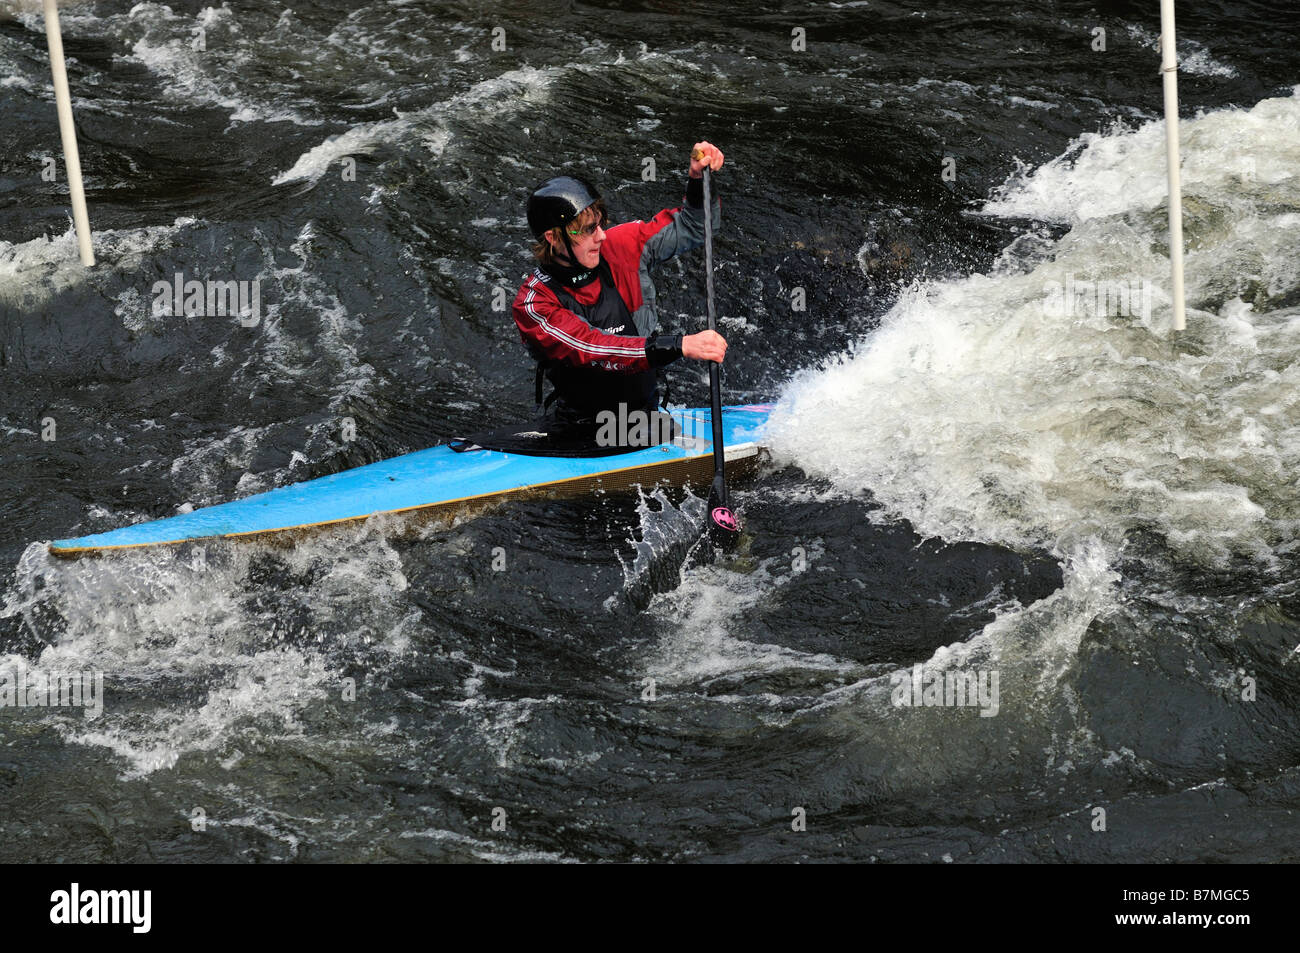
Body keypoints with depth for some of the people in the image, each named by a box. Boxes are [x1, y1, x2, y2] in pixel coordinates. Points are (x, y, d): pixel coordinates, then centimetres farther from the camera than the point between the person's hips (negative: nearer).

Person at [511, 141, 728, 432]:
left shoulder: (618, 247, -1)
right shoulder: (533, 305, -15)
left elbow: (692, 229, 10)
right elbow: (595, 352, -28)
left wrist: (699, 179, -11)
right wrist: (681, 346, -38)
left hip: (646, 417, 4)